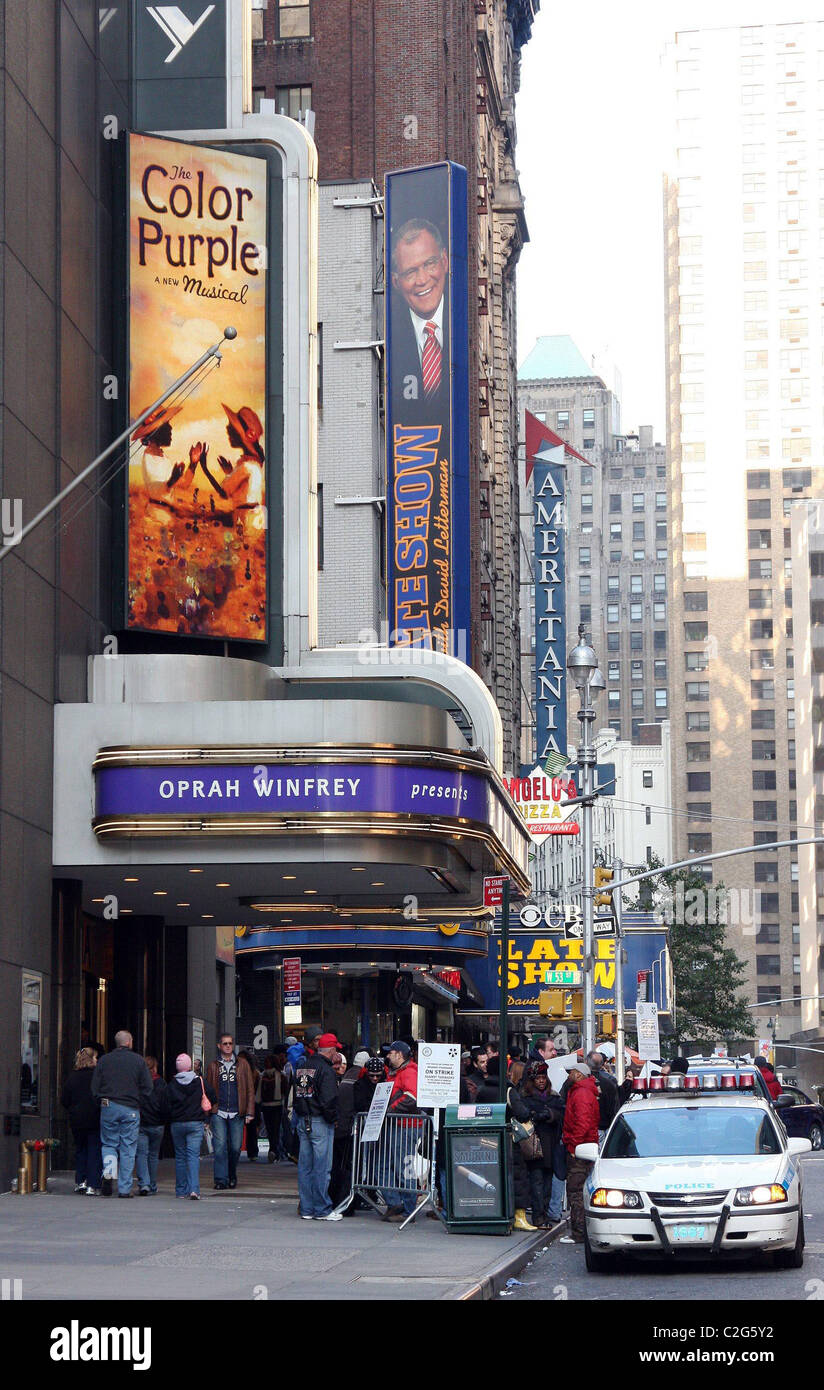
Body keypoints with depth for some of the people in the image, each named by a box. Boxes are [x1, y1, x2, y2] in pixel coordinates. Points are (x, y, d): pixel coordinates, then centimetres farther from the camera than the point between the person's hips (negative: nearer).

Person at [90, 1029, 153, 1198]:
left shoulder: (104, 1060, 4)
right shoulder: (138, 1061, 1)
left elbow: (94, 1088, 4)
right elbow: (147, 1088, -1)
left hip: (108, 1108, 1)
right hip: (131, 1110, -1)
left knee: (109, 1143, 14)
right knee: (128, 1149, 3)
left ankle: (108, 1171, -15)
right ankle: (124, 1188, 2)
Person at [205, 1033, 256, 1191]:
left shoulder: (242, 1064, 10)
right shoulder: (213, 1066, 11)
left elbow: (250, 1089, 8)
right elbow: (208, 1091, 13)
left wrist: (249, 1112, 0)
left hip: (237, 1113, 0)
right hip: (218, 1113, 0)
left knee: (235, 1147, 2)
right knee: (220, 1147, -9)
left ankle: (232, 1176, 23)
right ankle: (221, 1180, -6)